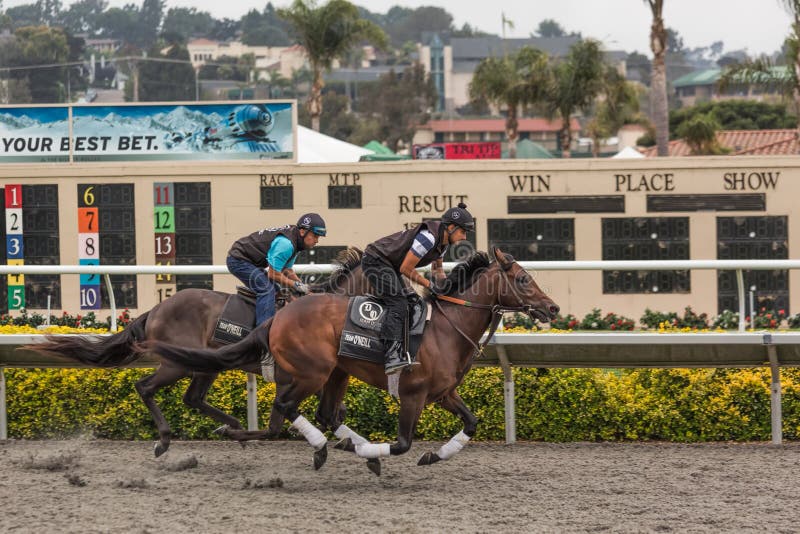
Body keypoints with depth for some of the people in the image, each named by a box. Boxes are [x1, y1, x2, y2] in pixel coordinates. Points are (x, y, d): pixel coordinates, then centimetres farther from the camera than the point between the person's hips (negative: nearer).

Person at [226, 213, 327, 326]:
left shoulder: (296, 243, 3)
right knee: (267, 288, -21)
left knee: (274, 288, 15)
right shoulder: (285, 243, -29)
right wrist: (295, 285, -16)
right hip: (239, 261, -11)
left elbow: (286, 270, 12)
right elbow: (273, 274, -24)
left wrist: (301, 285, -1)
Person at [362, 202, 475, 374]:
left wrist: (445, 288, 8)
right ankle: (392, 356, -32)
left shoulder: (442, 242, 5)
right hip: (375, 261, -11)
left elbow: (437, 267, 23)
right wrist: (429, 285, -14)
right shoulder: (428, 237, -27)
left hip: (388, 265, 11)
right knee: (398, 303, -21)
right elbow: (405, 269, -24)